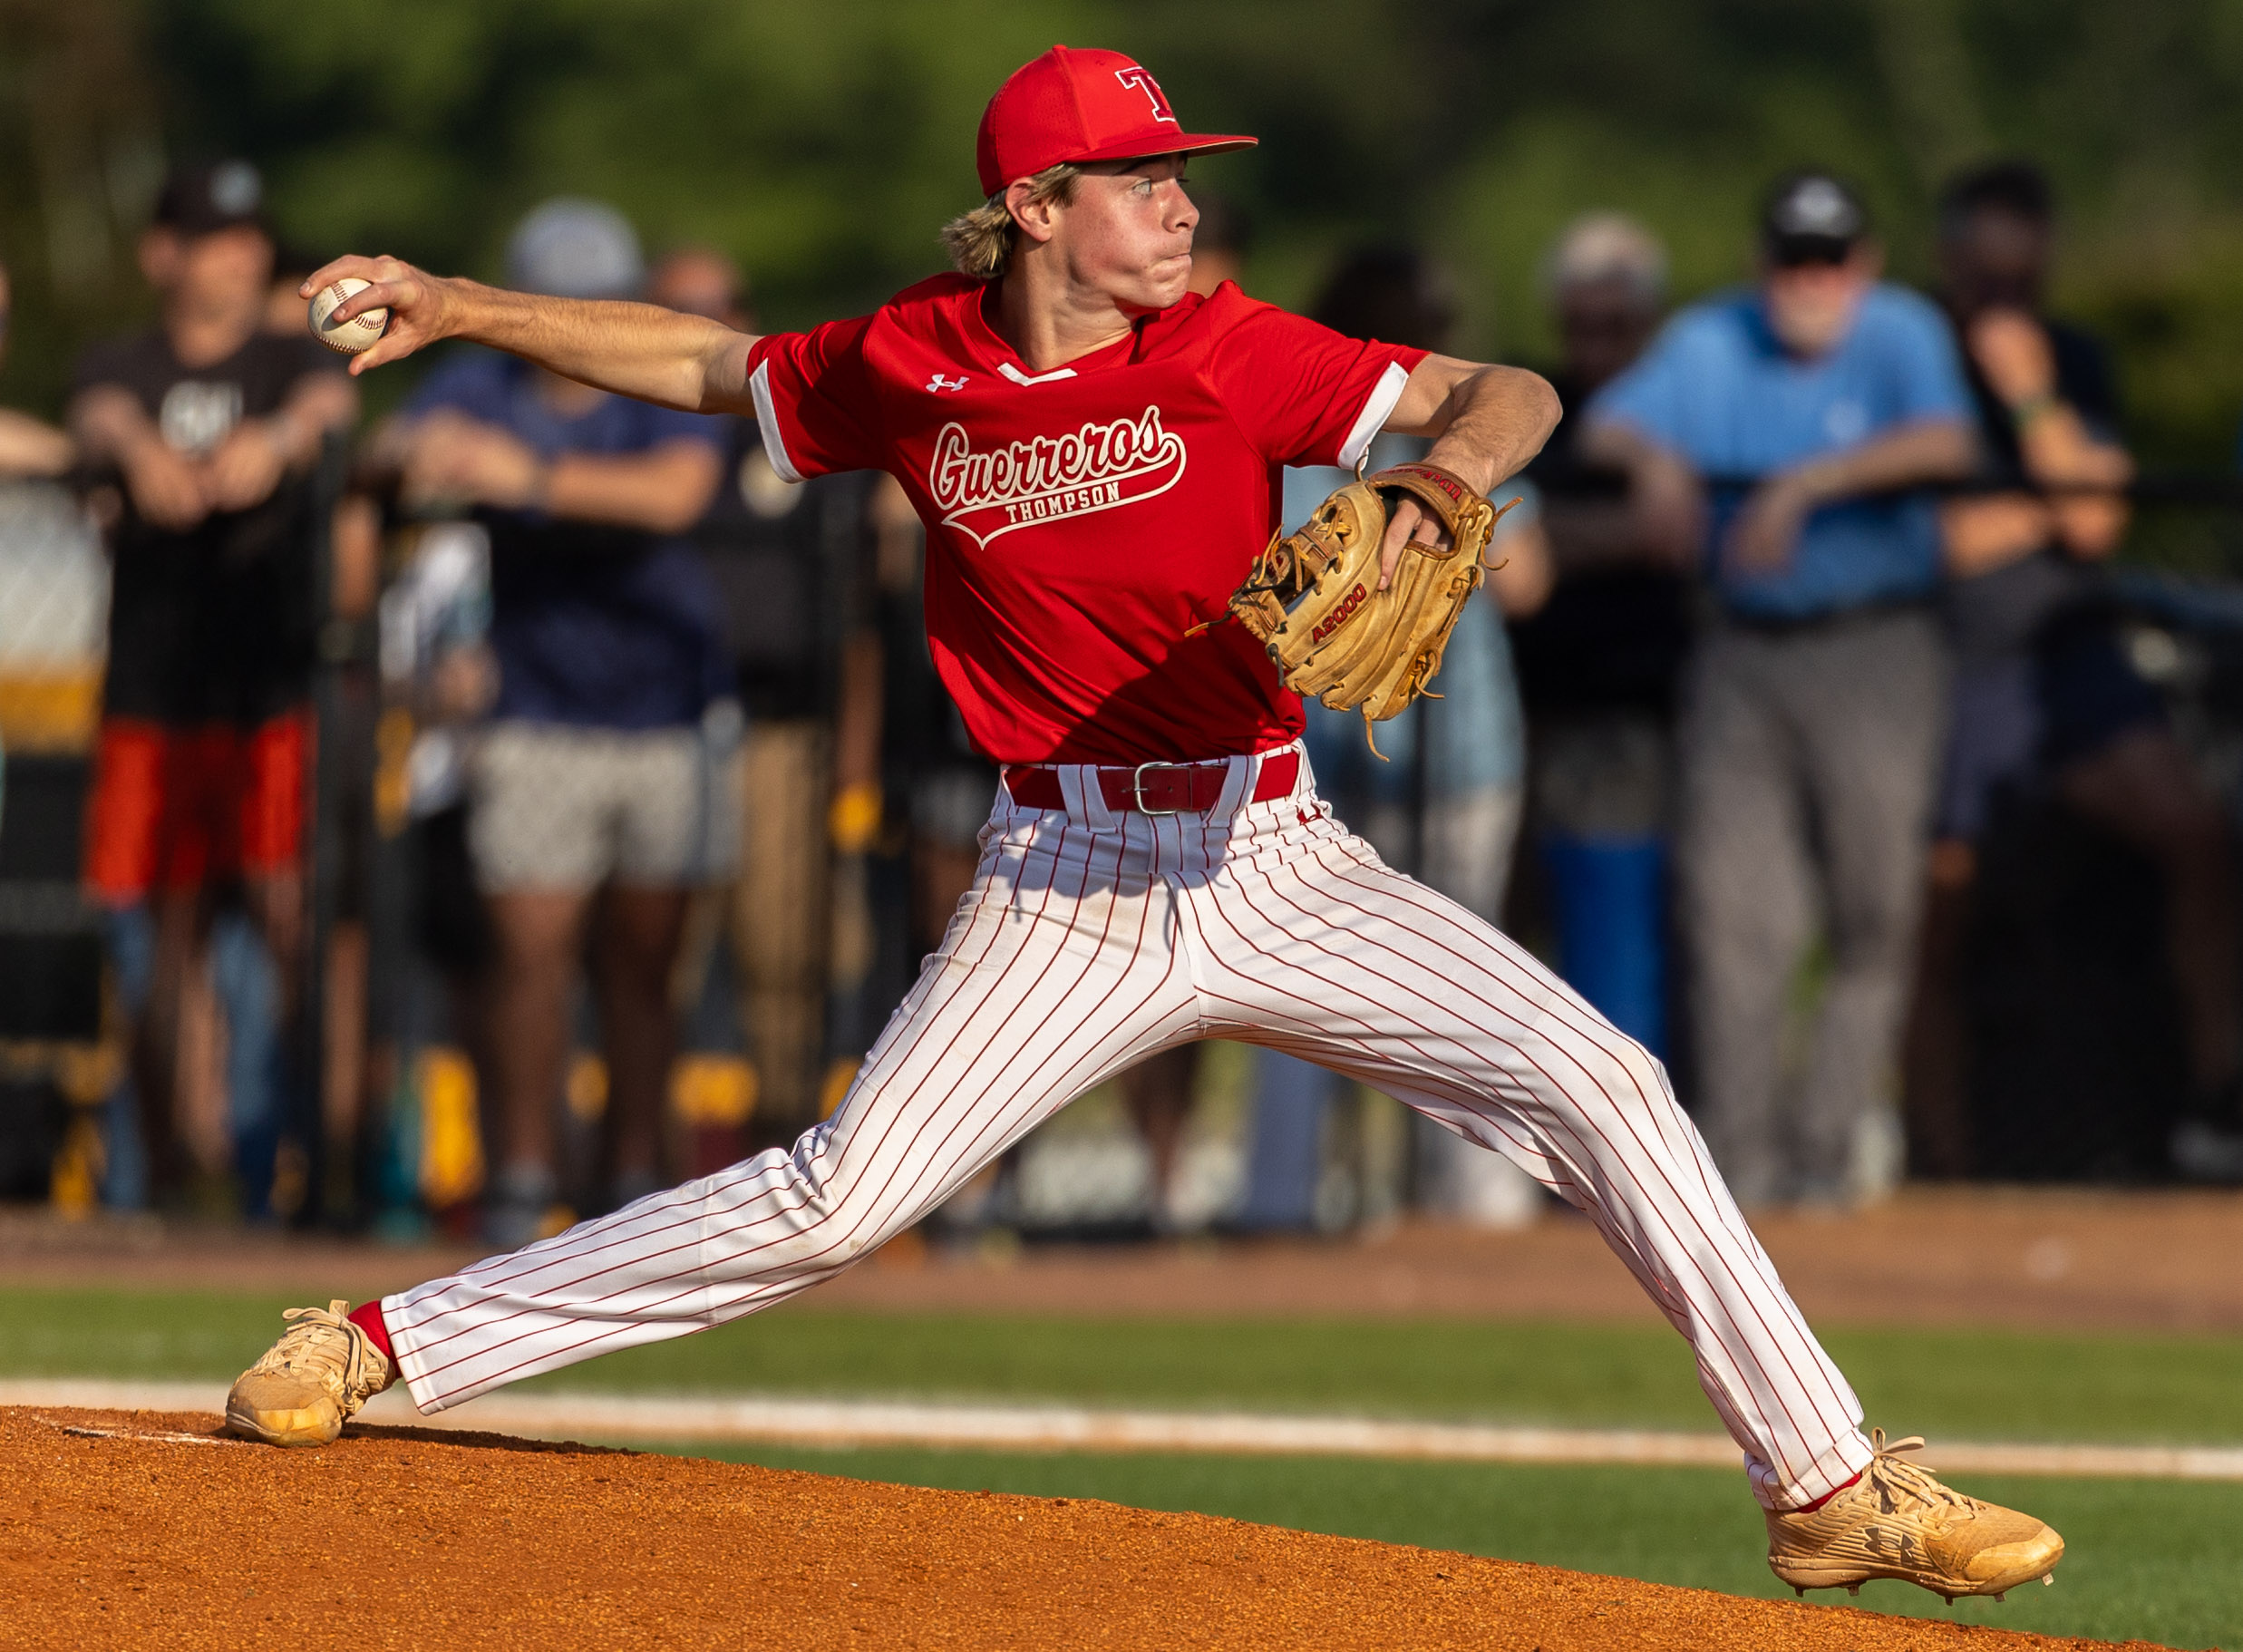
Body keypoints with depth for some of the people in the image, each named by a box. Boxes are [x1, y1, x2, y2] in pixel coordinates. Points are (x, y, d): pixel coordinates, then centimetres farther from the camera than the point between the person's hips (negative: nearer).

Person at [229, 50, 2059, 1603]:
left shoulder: (1226, 353, -6)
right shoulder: (910, 369, -2)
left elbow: (1513, 395, -11)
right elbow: (704, 361, 16)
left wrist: (1442, 478, -33)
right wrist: (459, 309, 11)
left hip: (1280, 867, 1)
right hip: (1066, 888, -1)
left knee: (1604, 1086, -11)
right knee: (837, 1196, -9)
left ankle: (1828, 1486, -3)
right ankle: (385, 1344, 1)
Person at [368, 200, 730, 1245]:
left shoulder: (671, 392, -5)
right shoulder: (483, 389, 0)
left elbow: (674, 493, -24)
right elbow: (398, 447, -16)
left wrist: (532, 476, -35)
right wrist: (422, 448, -41)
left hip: (668, 718, 0)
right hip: (540, 719, 0)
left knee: (642, 958, 4)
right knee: (530, 945, -7)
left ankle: (635, 1179, 11)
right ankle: (523, 1177, 1)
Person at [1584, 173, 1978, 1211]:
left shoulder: (1902, 336, -4)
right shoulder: (1711, 344, 6)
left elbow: (1944, 442, -23)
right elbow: (1604, 429, -1)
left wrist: (1806, 482, -31)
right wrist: (1652, 459, -23)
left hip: (1874, 655, -3)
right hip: (1743, 652, 3)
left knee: (1873, 908, -2)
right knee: (1730, 899, -4)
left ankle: (1831, 1140, 7)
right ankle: (1737, 1154, 0)